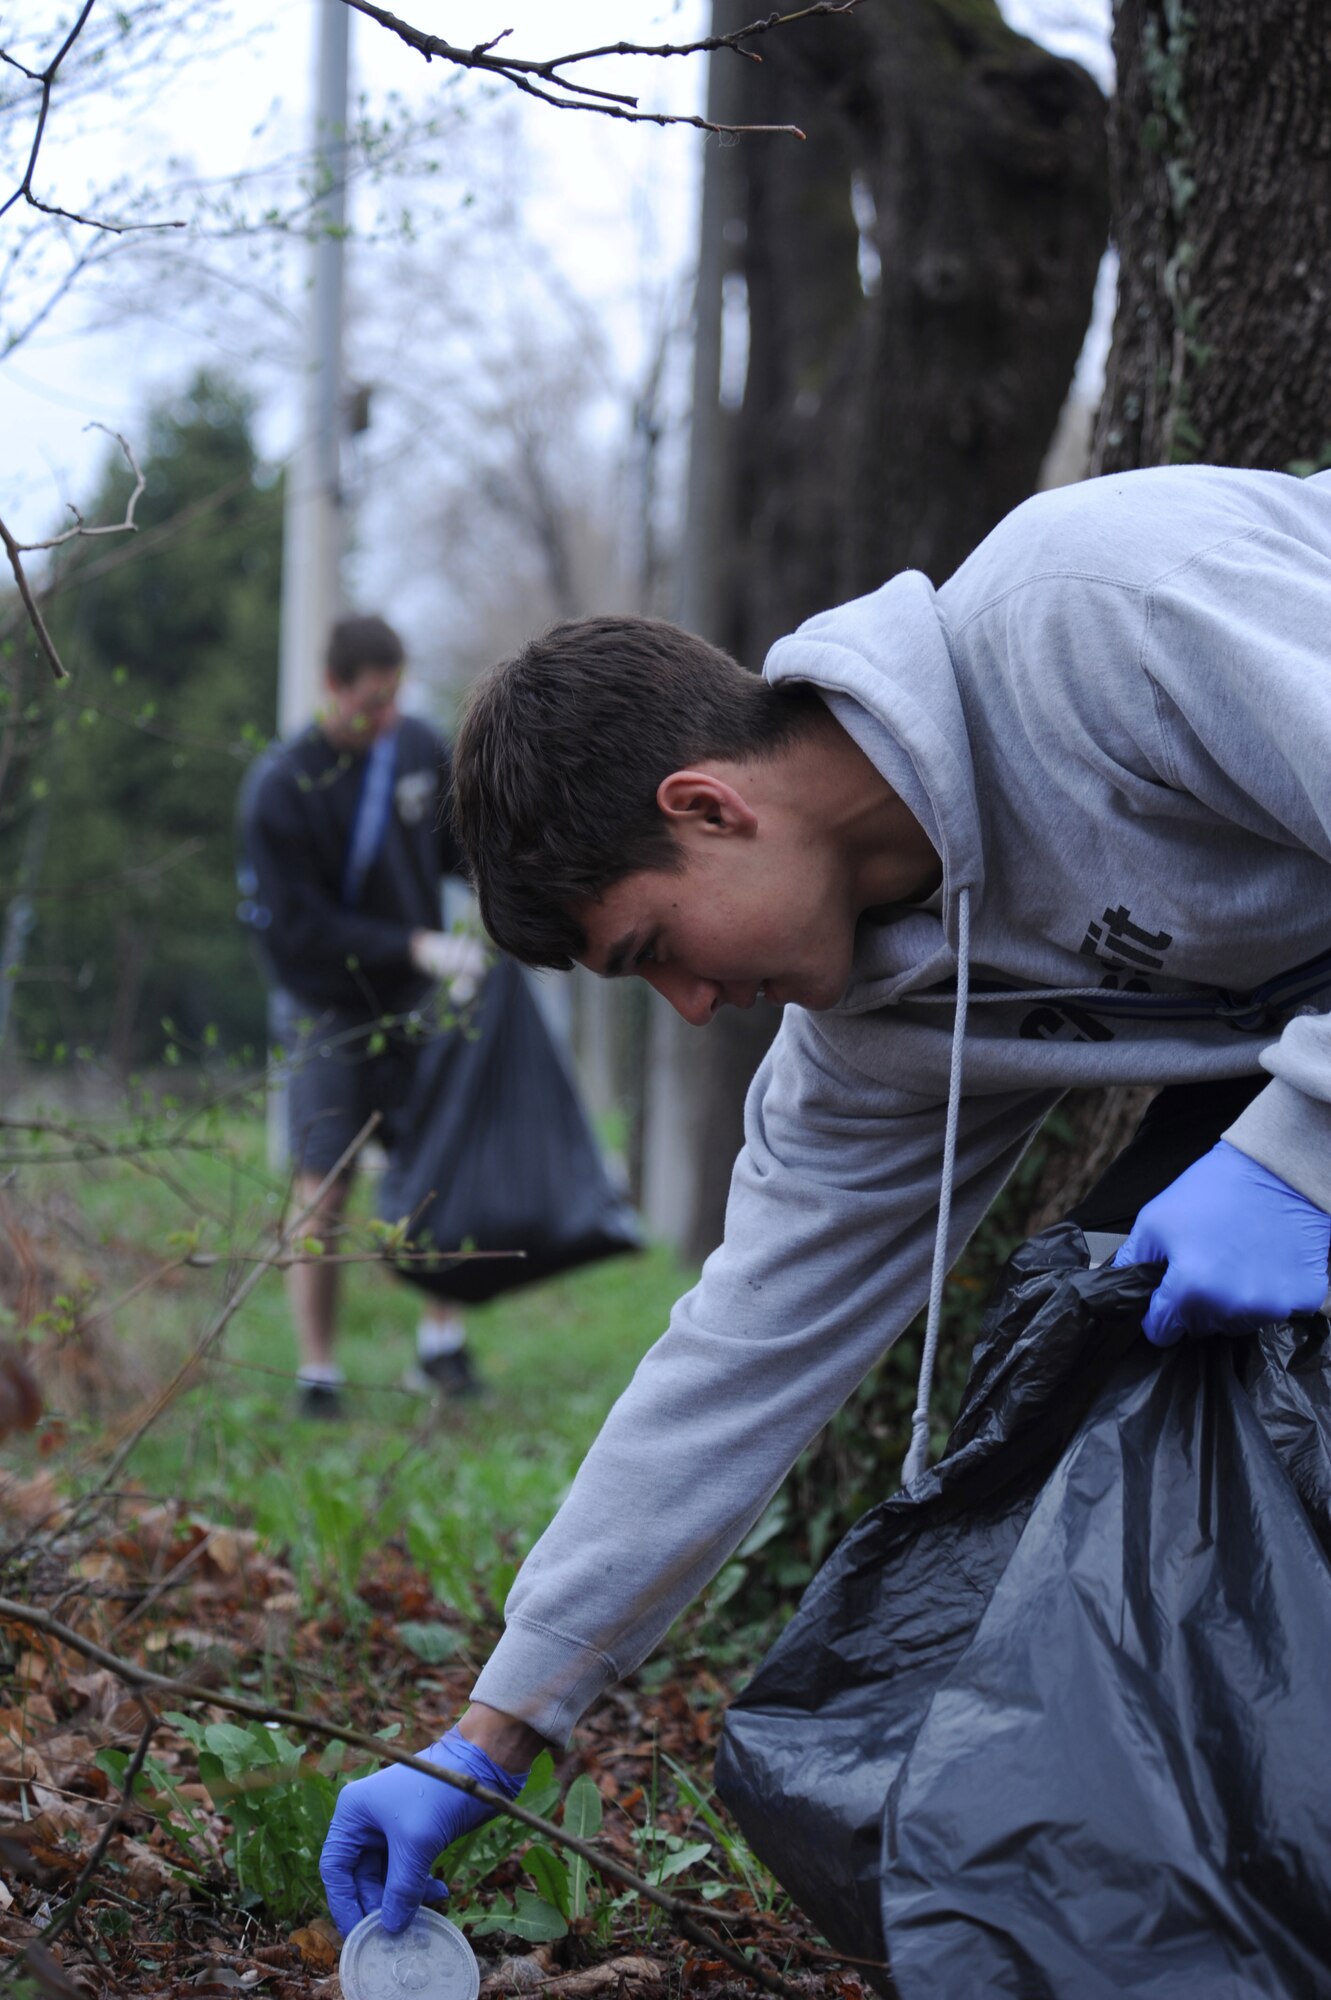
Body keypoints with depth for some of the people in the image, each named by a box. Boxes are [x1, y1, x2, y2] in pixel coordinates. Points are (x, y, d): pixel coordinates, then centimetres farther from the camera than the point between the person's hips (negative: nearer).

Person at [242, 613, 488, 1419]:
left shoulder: (420, 746, -2)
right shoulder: (282, 790, -18)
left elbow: (455, 841, 13)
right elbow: (299, 925, -19)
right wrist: (414, 946, -25)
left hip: (413, 1007, 4)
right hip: (328, 1016, -4)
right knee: (324, 1199, -4)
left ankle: (442, 1347, 14)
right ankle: (318, 1375, 6)